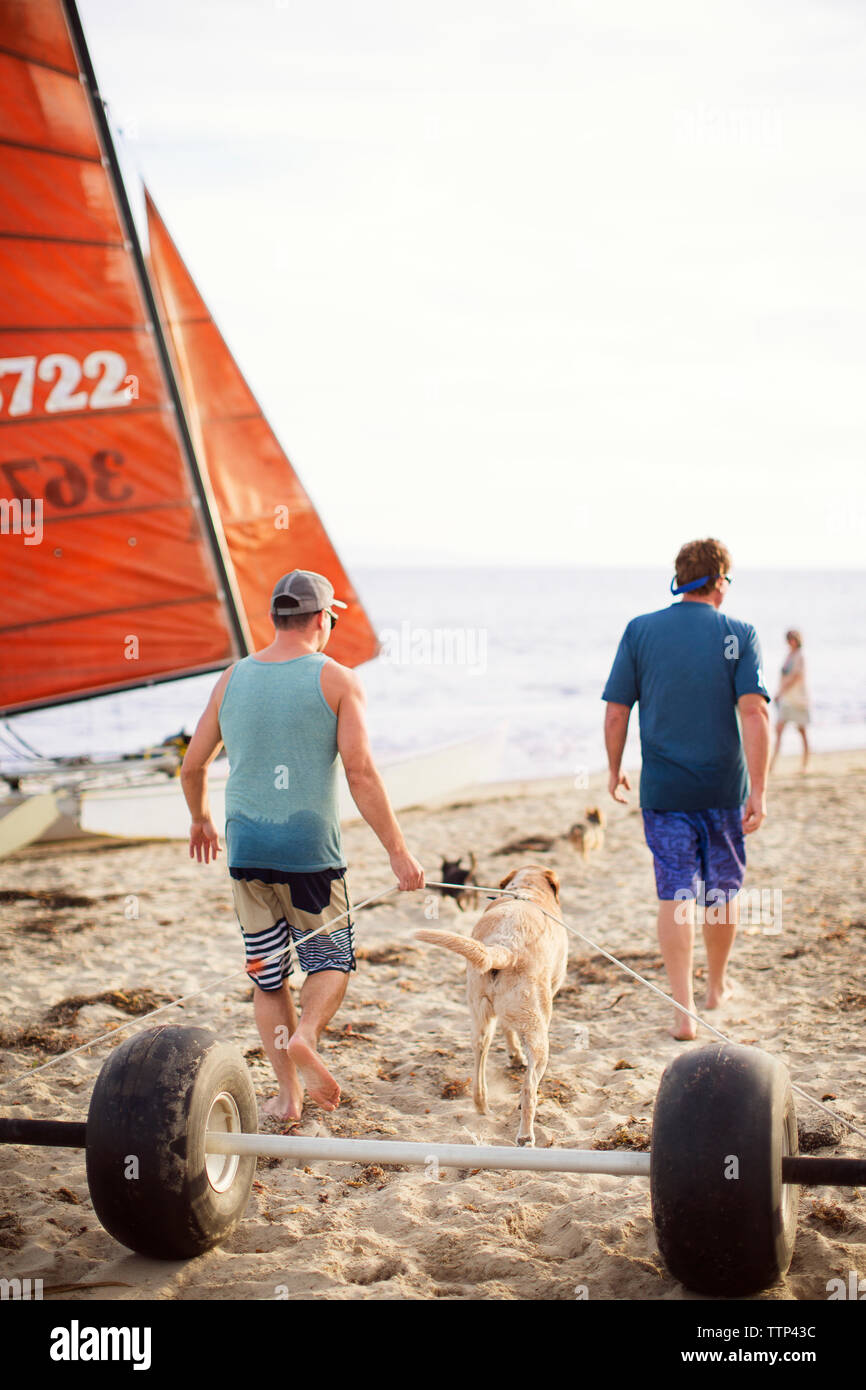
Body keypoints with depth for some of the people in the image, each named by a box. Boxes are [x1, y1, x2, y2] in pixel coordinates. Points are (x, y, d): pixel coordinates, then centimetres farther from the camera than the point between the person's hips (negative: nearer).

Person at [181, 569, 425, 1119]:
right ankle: (304, 1036, -13)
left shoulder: (233, 679, 7)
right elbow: (361, 772, -13)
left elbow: (193, 766, 13)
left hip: (246, 847, 3)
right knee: (332, 961, 14)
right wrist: (398, 851, -9)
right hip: (311, 848, -3)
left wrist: (201, 819, 32)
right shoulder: (336, 680, -5)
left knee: (268, 975, 14)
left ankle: (288, 1092, 11)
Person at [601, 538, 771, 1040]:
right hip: (724, 788, 0)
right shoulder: (739, 634, -5)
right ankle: (718, 985, 35)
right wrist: (759, 789, -14)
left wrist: (615, 770, 12)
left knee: (676, 894, 2)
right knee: (723, 890, 18)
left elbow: (616, 712, -3)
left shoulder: (640, 631, -2)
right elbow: (754, 712, -15)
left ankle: (684, 1010, -4)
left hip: (663, 789, 0)